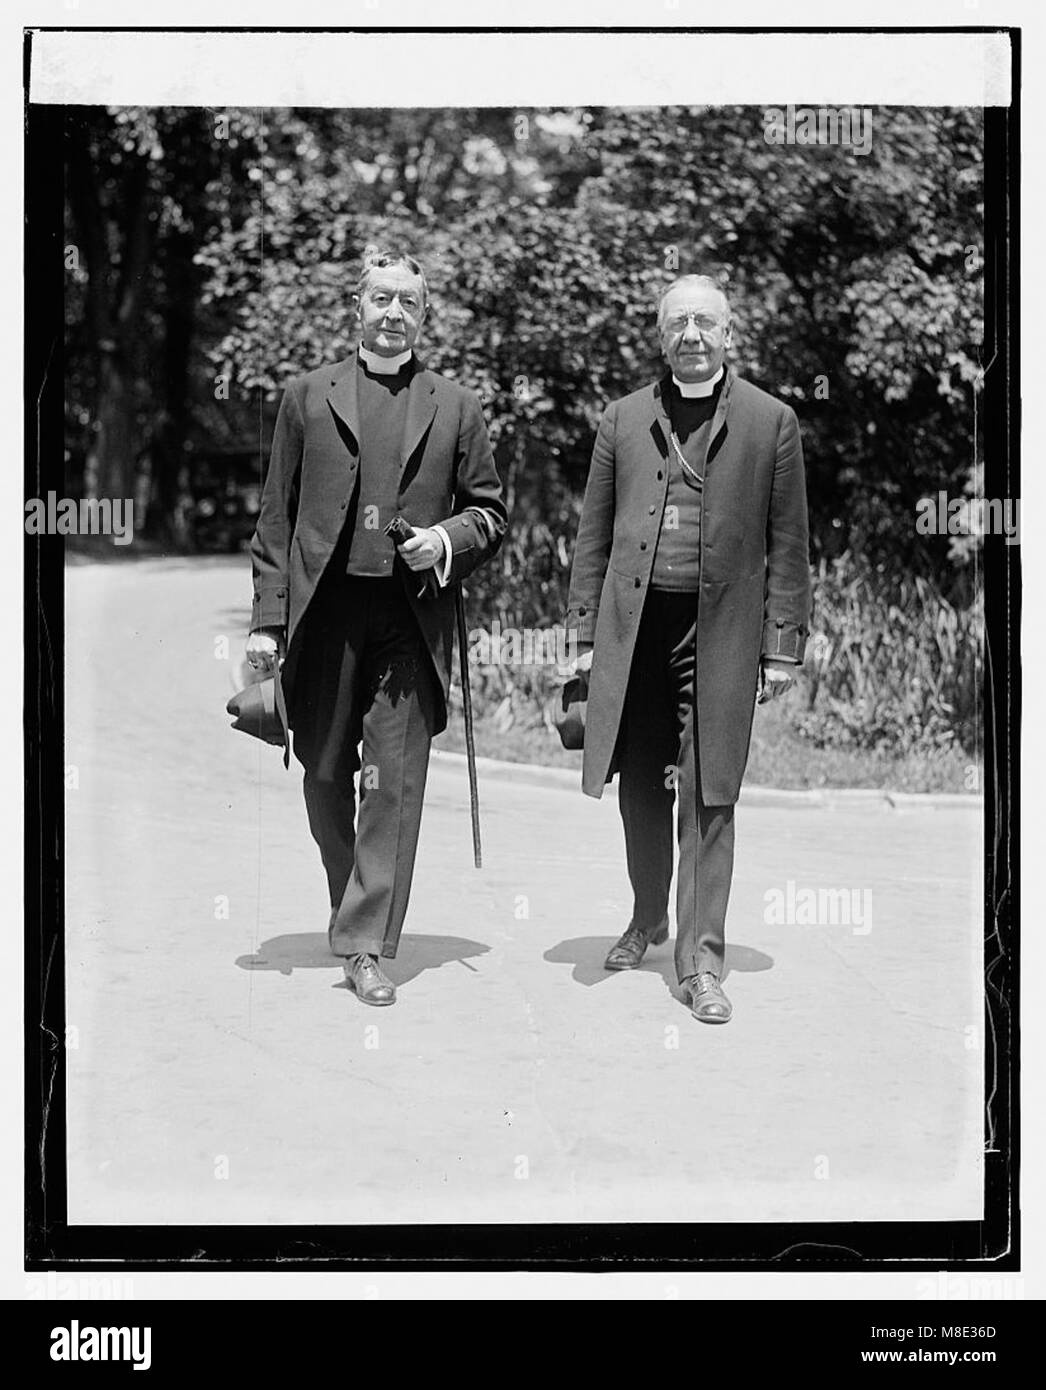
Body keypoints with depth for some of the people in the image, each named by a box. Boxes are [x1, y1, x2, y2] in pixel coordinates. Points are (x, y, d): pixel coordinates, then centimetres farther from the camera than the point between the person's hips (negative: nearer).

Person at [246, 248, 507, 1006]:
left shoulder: (456, 407, 10)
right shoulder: (308, 396, 10)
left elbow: (492, 512, 15)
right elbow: (277, 517, 8)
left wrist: (447, 539, -7)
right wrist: (268, 619, 1)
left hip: (410, 616, -1)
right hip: (322, 610, 1)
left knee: (395, 780, -4)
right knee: (324, 776, 8)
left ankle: (368, 943, 2)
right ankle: (351, 900, 31)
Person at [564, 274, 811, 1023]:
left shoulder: (772, 421, 4)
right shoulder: (624, 420, 10)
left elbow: (787, 543, 4)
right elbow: (594, 534, 12)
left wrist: (783, 644, -1)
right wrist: (585, 631, 6)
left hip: (720, 628, -2)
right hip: (634, 623, 3)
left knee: (708, 795, -3)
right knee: (641, 786, 11)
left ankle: (702, 960, 2)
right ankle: (648, 918, 33)